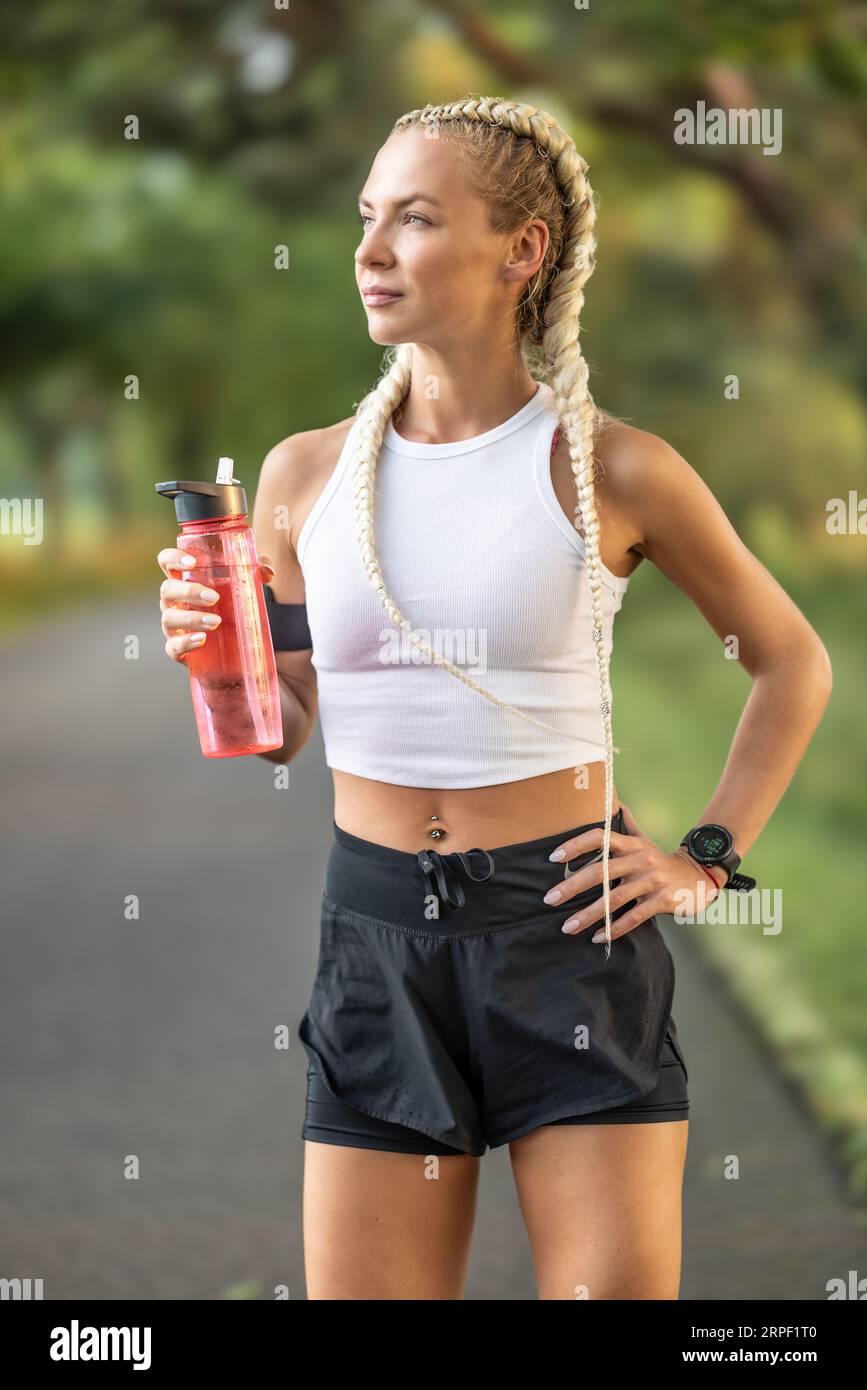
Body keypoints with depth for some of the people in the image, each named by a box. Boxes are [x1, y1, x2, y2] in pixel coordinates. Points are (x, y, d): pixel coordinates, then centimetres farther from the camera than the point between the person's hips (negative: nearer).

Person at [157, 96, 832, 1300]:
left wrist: (708, 860, 1)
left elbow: (792, 662, 9)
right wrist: (214, 657, -7)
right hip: (376, 932, 3)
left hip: (568, 934, -3)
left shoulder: (611, 471, -5)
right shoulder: (308, 474, 4)